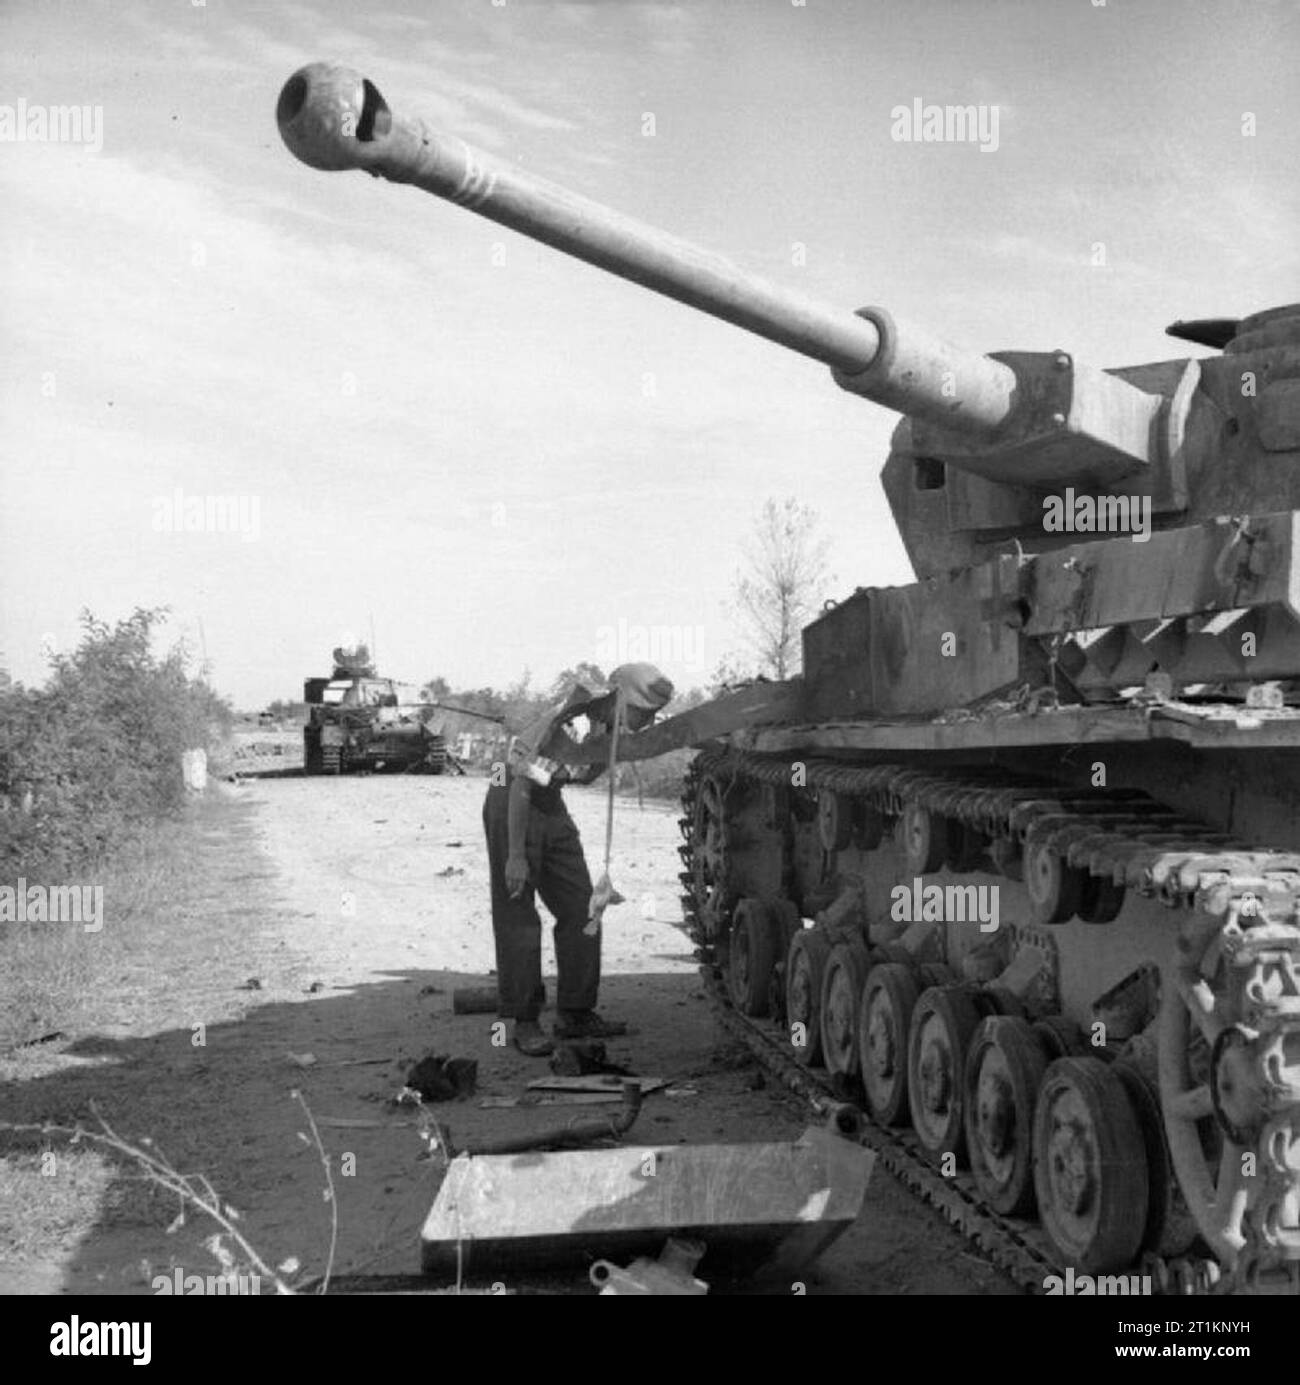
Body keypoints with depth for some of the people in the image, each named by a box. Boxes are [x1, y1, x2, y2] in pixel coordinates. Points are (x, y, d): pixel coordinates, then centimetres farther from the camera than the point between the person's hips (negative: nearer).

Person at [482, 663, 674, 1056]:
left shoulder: (612, 728, -5)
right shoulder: (569, 721, -29)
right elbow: (522, 786, -28)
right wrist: (516, 855, -27)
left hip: (551, 806, 8)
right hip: (511, 804, -8)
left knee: (580, 909, 5)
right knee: (517, 916, -6)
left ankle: (575, 1013, 11)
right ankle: (524, 1023, -2)